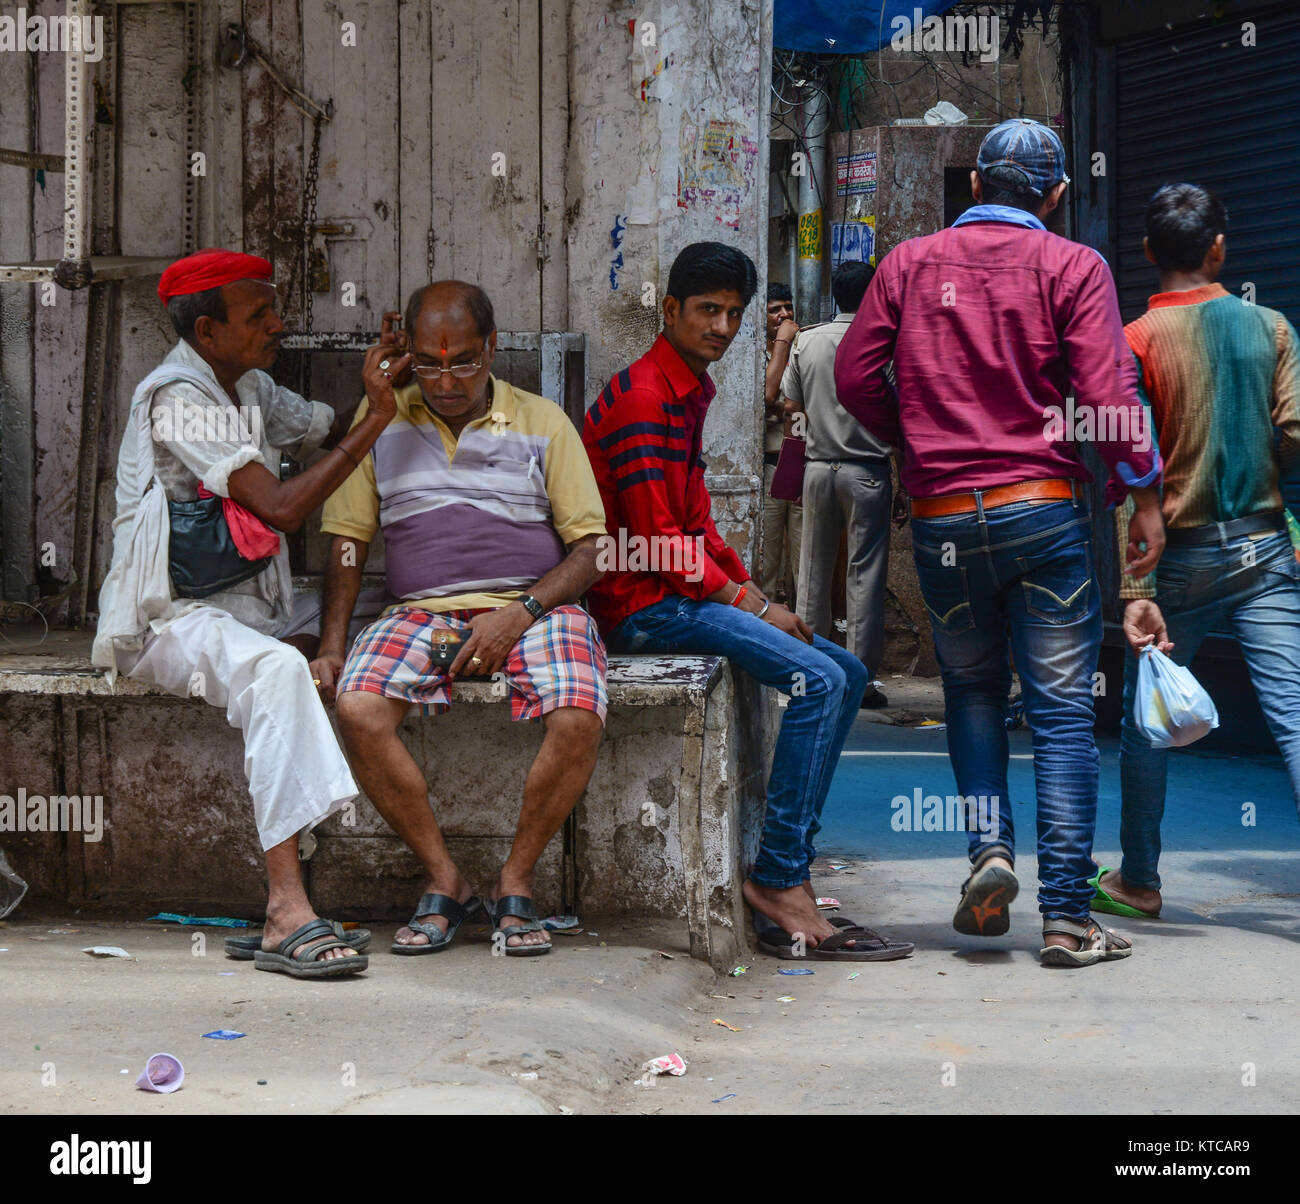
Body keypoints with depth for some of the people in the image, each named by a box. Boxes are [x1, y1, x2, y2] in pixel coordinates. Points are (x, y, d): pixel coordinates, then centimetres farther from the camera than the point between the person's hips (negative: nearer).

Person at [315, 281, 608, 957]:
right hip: (424, 613, 1)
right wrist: (331, 647, 0)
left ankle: (514, 884, -10)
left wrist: (520, 613, -12)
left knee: (578, 720, -31)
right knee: (357, 708, -29)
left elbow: (590, 550, 5)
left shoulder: (543, 423, 9)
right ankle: (444, 882, -14)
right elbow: (348, 541, 14)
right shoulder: (382, 420, 14)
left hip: (533, 608, -1)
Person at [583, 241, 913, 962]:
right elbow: (657, 539, -19)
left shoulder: (687, 395, 20)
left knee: (846, 674, 7)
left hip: (683, 592, 10)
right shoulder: (642, 399, -13)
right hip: (642, 606, -10)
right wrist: (753, 607, -12)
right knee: (817, 678, -23)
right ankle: (780, 882, -21)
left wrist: (757, 596, 8)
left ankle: (786, 869, 3)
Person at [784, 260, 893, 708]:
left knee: (814, 569, 11)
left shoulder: (806, 341, 2)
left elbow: (791, 402, 9)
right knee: (864, 573, 0)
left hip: (818, 466, 3)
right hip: (866, 470, -3)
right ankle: (861, 678, 0)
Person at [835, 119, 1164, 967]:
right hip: (1044, 508, -2)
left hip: (942, 516, 3)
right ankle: (1068, 917, -2)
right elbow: (1106, 394, -9)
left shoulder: (910, 263, 8)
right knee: (1063, 711, 1)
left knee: (972, 689, 22)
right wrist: (1145, 494, 0)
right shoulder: (1072, 267, -1)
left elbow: (856, 377, 8)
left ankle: (990, 844, 2)